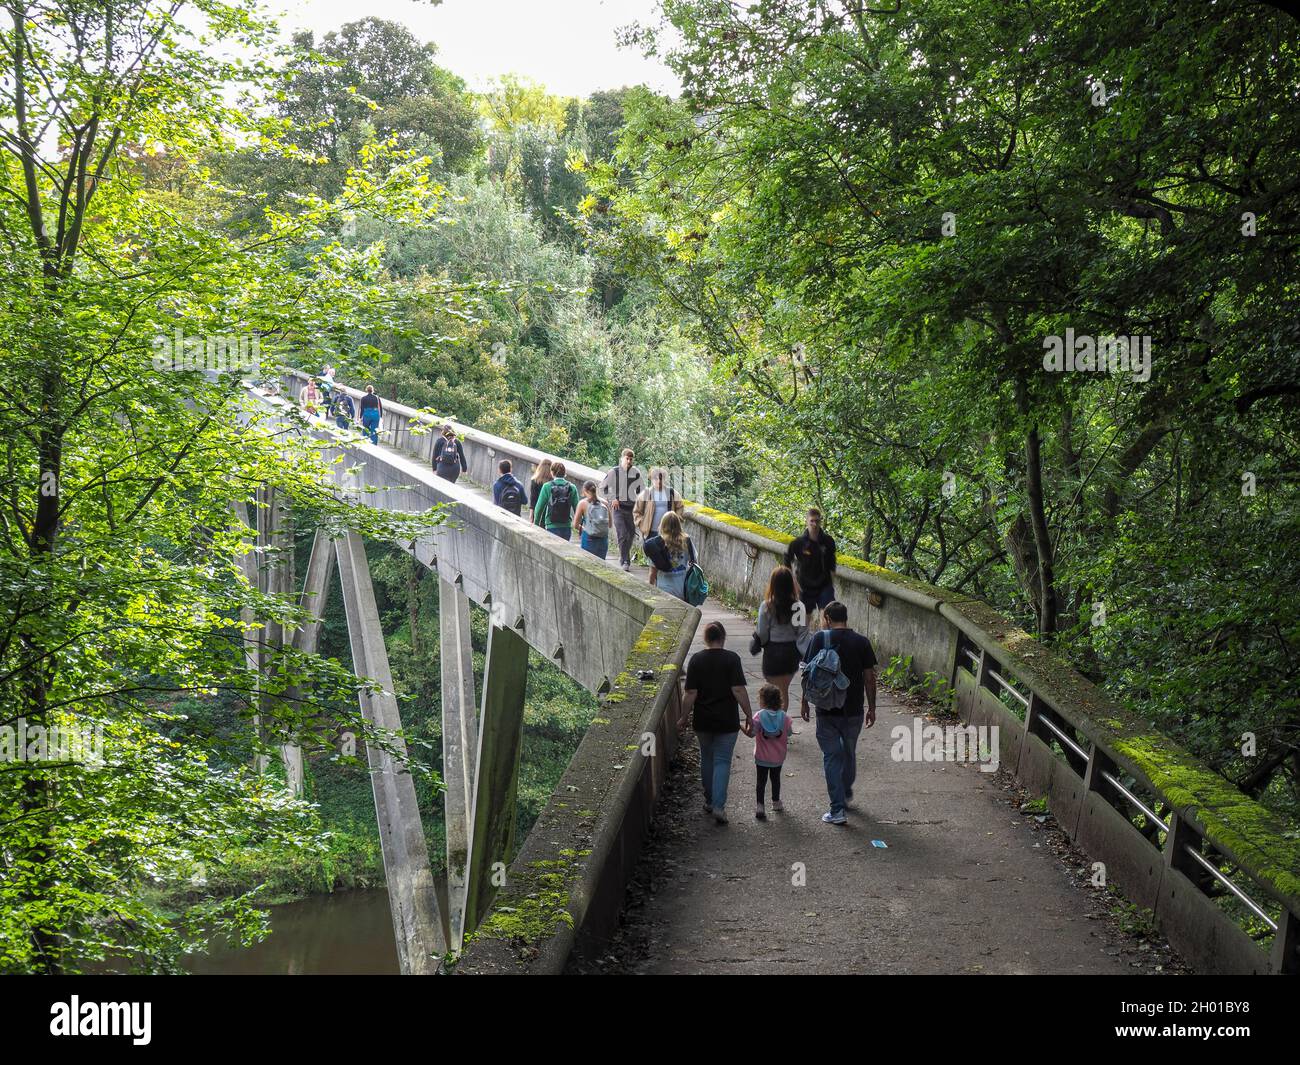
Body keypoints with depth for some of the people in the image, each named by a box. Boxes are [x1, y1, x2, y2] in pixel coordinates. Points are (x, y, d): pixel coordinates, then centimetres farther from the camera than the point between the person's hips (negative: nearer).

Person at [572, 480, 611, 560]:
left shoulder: (583, 503, -4)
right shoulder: (604, 503, 3)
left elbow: (575, 525, -5)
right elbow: (609, 524, 9)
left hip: (589, 539, -3)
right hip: (603, 539, 3)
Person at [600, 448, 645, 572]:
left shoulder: (636, 472, 3)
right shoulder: (614, 472, -4)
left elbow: (640, 490, 15)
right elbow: (603, 487, 5)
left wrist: (638, 503, 5)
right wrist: (611, 499, -3)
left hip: (631, 507, 3)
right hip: (618, 507, -3)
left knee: (631, 535, 8)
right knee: (623, 535, -13)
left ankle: (623, 557, 29)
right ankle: (625, 561, -11)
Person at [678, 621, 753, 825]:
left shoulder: (696, 659, -5)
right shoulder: (732, 659, -10)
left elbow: (691, 693, -6)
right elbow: (738, 690, -14)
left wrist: (684, 717, 5)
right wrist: (749, 716, -7)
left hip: (702, 722, 2)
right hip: (727, 722, -2)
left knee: (707, 759, 18)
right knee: (722, 761, 4)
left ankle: (709, 801, 28)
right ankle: (719, 805, -7)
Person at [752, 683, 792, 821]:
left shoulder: (759, 716, -17)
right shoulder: (784, 716, -8)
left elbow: (752, 732, -23)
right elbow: (789, 732, 1)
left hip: (762, 757, -3)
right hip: (778, 757, 3)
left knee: (761, 780, 3)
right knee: (775, 778, 22)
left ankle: (760, 805, -8)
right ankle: (776, 802, 37)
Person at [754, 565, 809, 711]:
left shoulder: (766, 606, -14)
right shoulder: (798, 606, -9)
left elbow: (762, 635, -10)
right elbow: (802, 633, -8)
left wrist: (755, 630, 11)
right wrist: (805, 657, -3)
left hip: (773, 652, -3)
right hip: (792, 652, 3)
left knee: (779, 692, 6)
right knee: (784, 689, 21)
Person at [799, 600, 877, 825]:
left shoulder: (819, 639, -7)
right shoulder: (862, 642, -3)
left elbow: (809, 672, -7)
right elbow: (869, 677, -2)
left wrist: (804, 701, 5)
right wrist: (871, 708, 7)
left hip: (827, 711, -2)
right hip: (854, 710, 2)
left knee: (831, 757, 4)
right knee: (849, 752, 23)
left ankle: (837, 810, -1)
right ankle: (846, 794, 43)